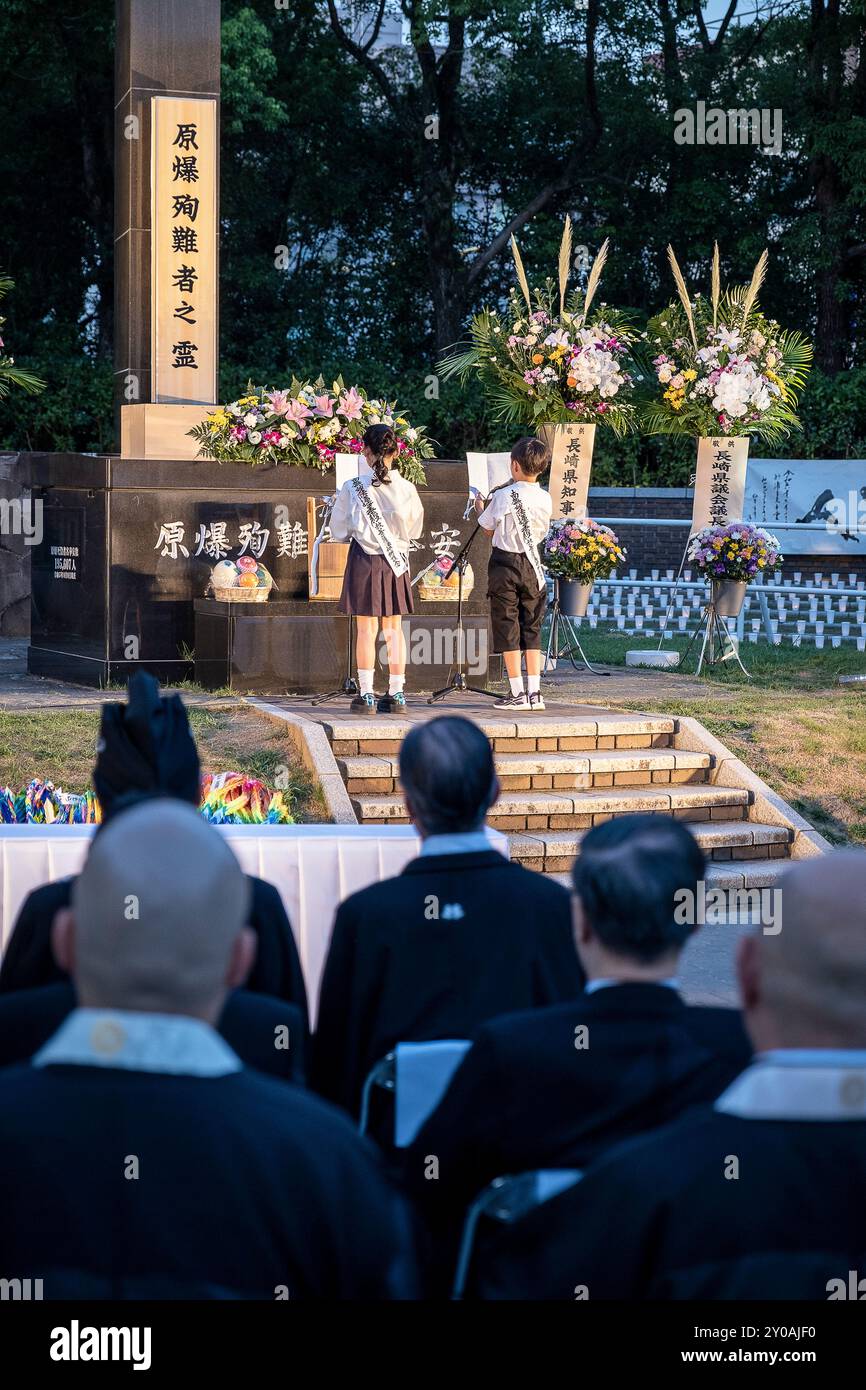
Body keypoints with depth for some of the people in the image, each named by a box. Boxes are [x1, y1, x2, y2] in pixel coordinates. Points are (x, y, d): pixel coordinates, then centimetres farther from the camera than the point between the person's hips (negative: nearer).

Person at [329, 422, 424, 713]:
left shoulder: (353, 488, -12)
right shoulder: (407, 489, -7)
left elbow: (338, 531, -3)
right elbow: (415, 530, 6)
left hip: (364, 560, -2)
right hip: (395, 561, 2)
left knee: (366, 629, 4)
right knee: (394, 628, 10)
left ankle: (366, 696, 5)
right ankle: (396, 695, 12)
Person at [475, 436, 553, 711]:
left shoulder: (503, 496, -13)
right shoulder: (545, 500, -1)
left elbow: (488, 529, -2)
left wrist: (481, 509, 19)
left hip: (505, 564, -4)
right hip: (532, 566, 4)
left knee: (508, 629, 1)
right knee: (532, 629, 10)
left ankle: (517, 693, -1)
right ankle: (534, 692, 6)